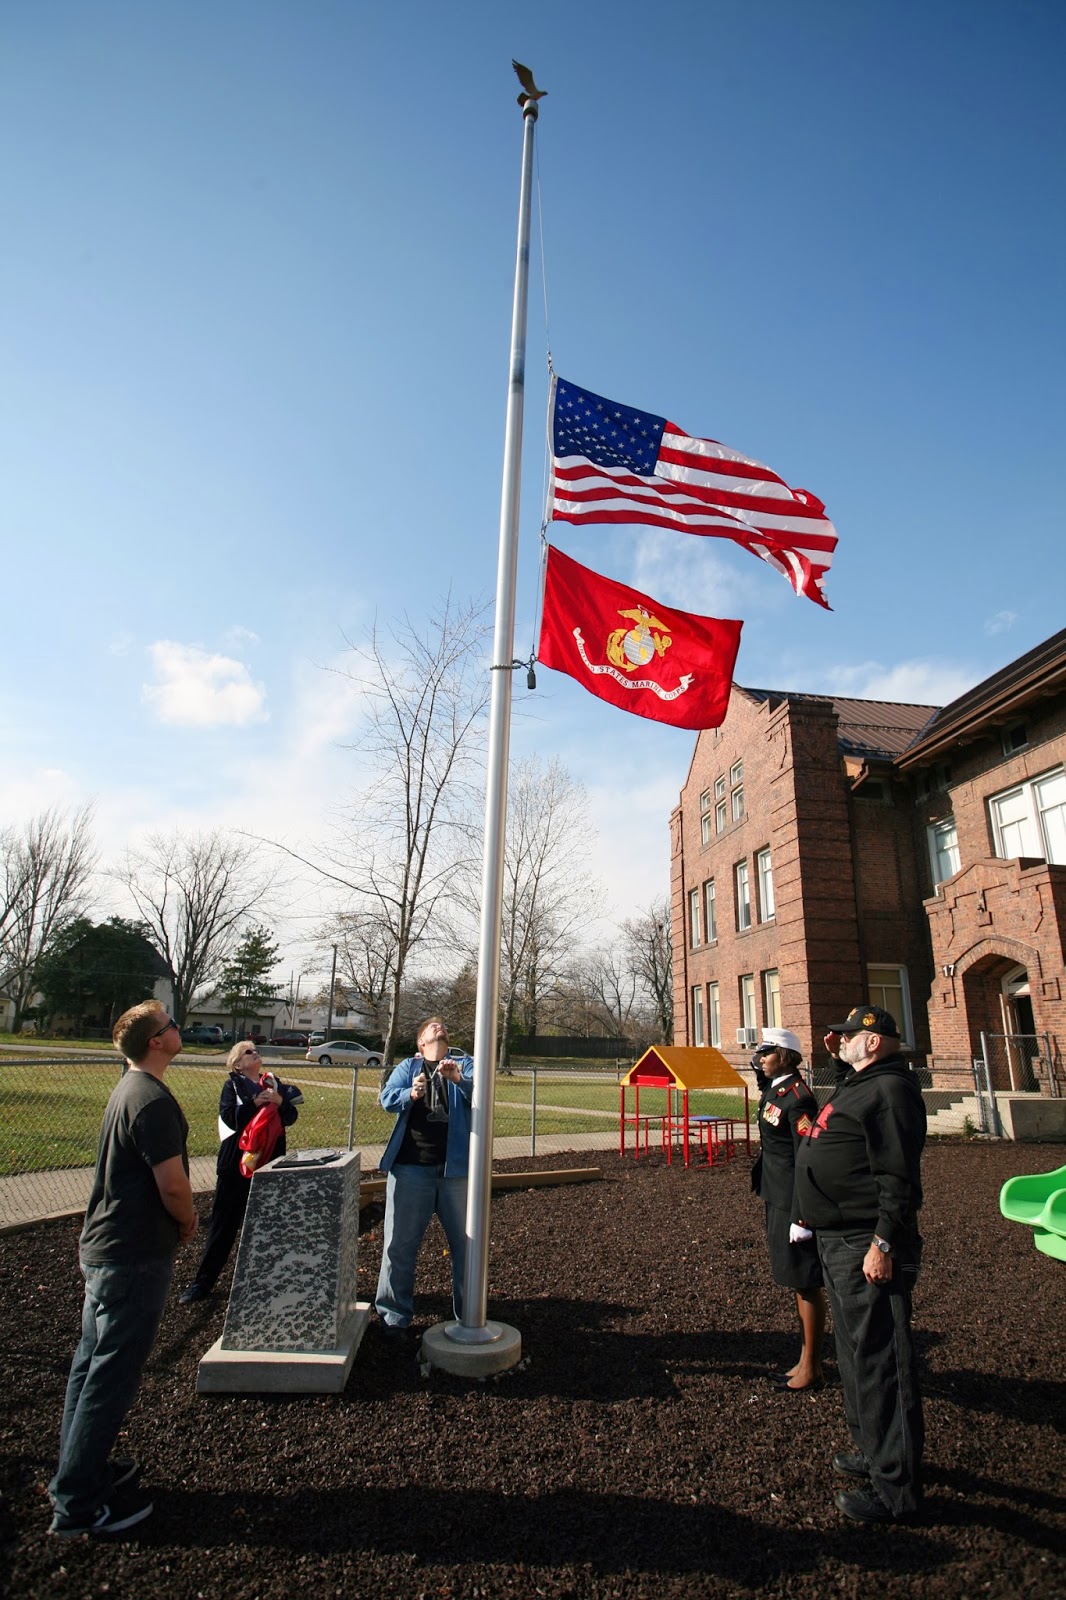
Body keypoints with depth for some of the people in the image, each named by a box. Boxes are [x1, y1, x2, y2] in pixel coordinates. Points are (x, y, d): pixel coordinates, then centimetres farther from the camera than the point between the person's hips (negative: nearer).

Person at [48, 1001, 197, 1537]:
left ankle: (80, 1471, 36)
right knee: (111, 1376, 3)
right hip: (135, 1256, -10)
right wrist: (188, 1223, -5)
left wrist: (178, 1219, 10)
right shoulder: (153, 1100, -25)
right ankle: (79, 1504, 16)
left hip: (102, 1247, 10)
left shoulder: (128, 1088, 7)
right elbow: (172, 1185, -25)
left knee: (92, 1363, 21)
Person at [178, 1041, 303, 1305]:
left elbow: (291, 1117, 0)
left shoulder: (274, 1084, 8)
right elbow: (228, 1116, -17)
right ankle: (203, 1281, 18)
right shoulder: (232, 1085, -2)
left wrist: (280, 1102, -19)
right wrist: (253, 1103, -28)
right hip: (237, 1161, -3)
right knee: (224, 1223, 5)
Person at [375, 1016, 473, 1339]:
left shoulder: (464, 1064, 9)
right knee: (400, 1243, 6)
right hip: (411, 1166, 0)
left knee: (466, 1242, 9)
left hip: (456, 1167, 0)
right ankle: (394, 1315, 22)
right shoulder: (408, 1066, 10)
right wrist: (411, 1094, -27)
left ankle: (469, 1314, 24)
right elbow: (387, 1098, -5)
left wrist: (458, 1078, -31)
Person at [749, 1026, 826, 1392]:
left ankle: (811, 1368, 19)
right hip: (776, 1198, 9)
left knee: (806, 1283, 5)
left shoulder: (797, 1097, -20)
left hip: (793, 1201, -9)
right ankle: (806, 1360, 32)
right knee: (795, 1281, 19)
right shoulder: (773, 1092, 7)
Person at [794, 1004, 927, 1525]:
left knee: (880, 1361, -1)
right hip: (837, 1242, 11)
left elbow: (899, 1178, -25)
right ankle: (872, 1451, 40)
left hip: (867, 1248, -11)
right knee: (856, 1354, 23)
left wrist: (883, 1243, -26)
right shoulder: (857, 1083, 13)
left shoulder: (890, 1090, -20)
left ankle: (895, 1489, 13)